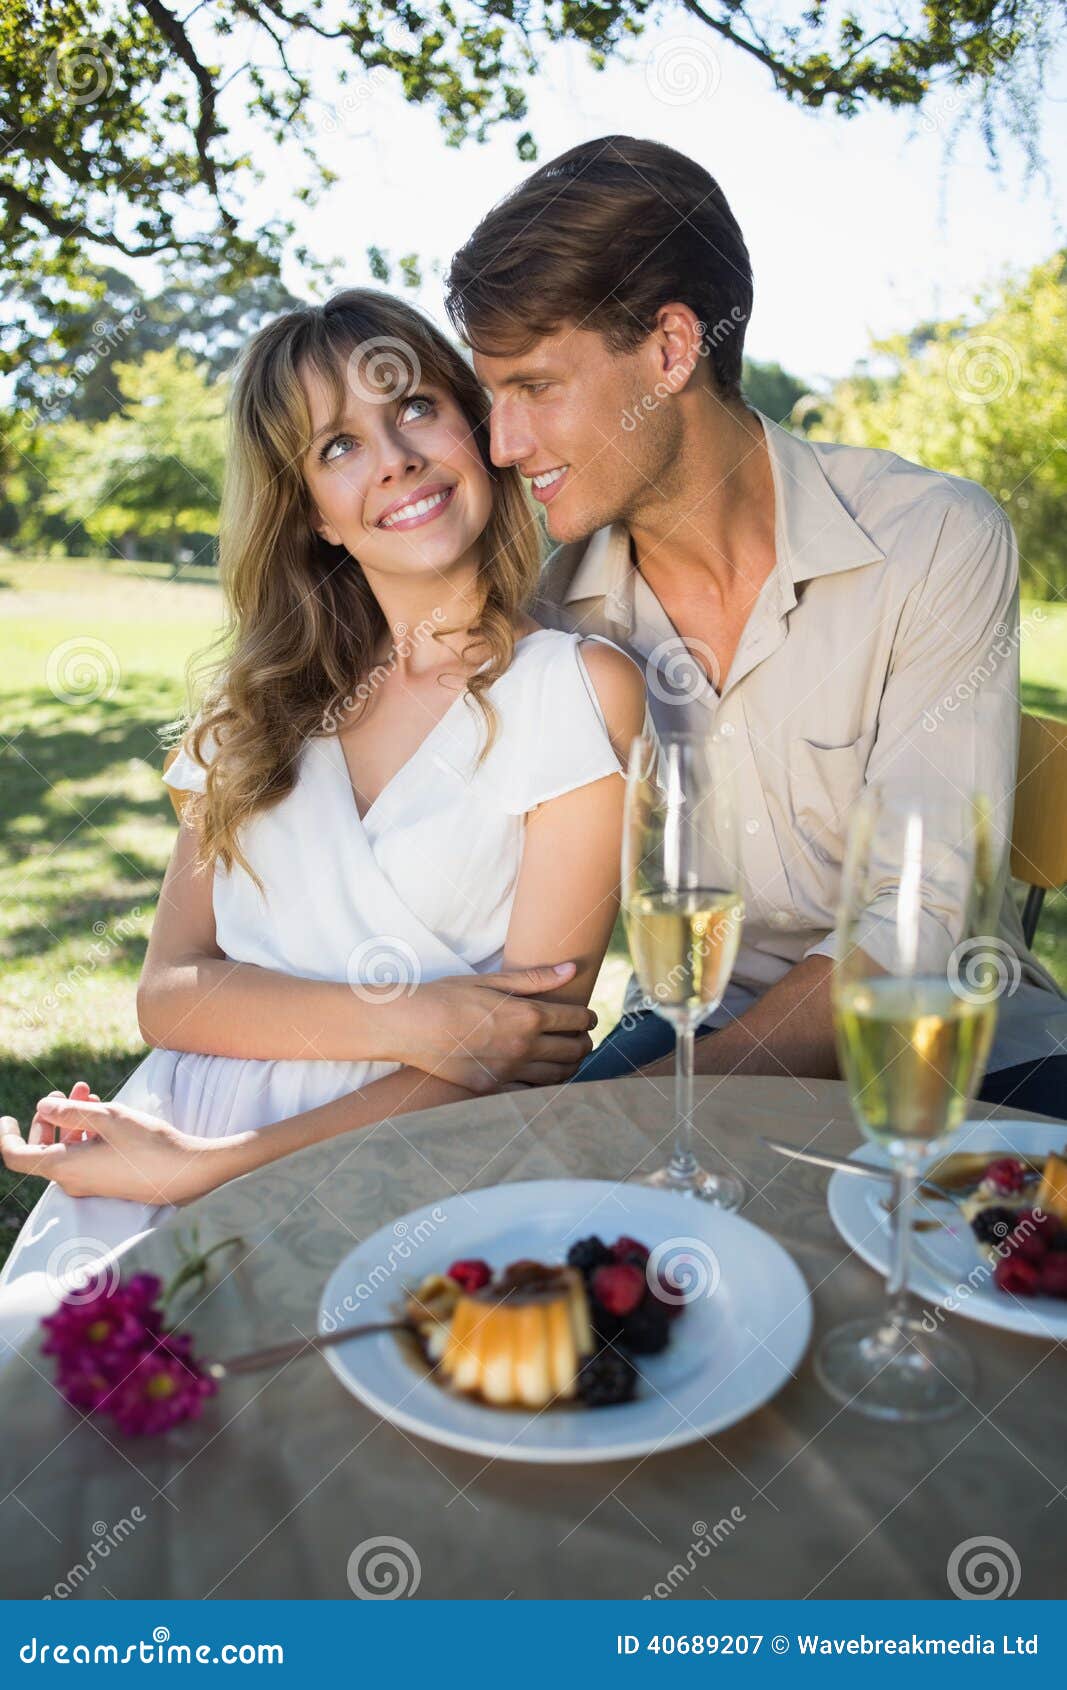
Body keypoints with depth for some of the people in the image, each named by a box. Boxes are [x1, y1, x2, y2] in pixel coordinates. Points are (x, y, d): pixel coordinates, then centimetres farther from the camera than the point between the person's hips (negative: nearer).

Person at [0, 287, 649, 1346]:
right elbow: (170, 990, 3)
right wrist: (402, 1018, -15)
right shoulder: (268, 701, 11)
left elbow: (529, 1053, -8)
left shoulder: (578, 689, -3)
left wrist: (201, 1168, -13)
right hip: (157, 1150, 4)